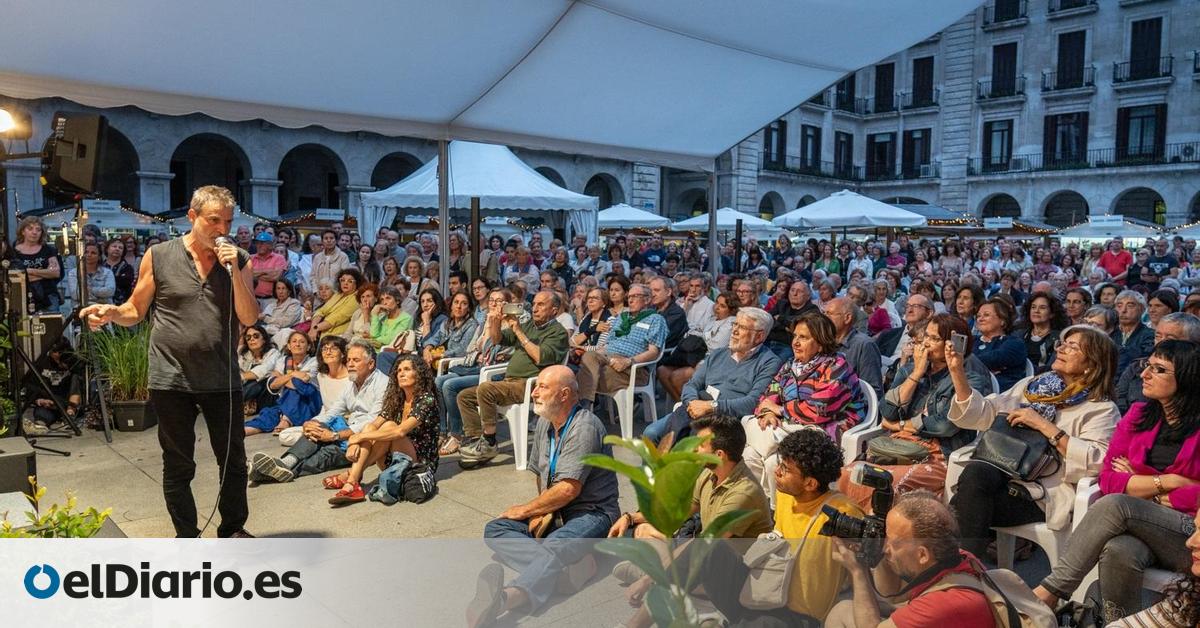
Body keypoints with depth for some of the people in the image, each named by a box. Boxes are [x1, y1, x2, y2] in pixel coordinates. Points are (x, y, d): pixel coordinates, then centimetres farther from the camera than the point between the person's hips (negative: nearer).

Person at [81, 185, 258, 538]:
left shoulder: (238, 261, 3)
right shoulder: (158, 256, 0)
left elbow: (249, 318, -5)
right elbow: (135, 311, 6)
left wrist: (234, 271, -15)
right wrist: (111, 312, -15)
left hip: (222, 379, 1)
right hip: (172, 378, -1)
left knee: (234, 461, 9)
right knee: (178, 466, 10)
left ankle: (233, 528, 28)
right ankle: (187, 537, 25)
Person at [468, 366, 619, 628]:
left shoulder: (584, 427, -18)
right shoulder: (544, 423, 10)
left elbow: (568, 489, -23)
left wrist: (526, 510, -9)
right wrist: (543, 510, -1)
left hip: (592, 512, -9)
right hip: (555, 511, 9)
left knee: (553, 548, -37)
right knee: (495, 529, -10)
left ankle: (505, 598, -64)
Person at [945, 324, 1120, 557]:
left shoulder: (1101, 410, 5)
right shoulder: (1031, 386, 21)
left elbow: (1097, 462, -12)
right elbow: (981, 415, 14)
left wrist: (1046, 427, -12)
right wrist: (957, 371, 5)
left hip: (1044, 498, -4)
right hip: (1002, 475, 4)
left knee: (976, 474, -30)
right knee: (976, 471, -31)